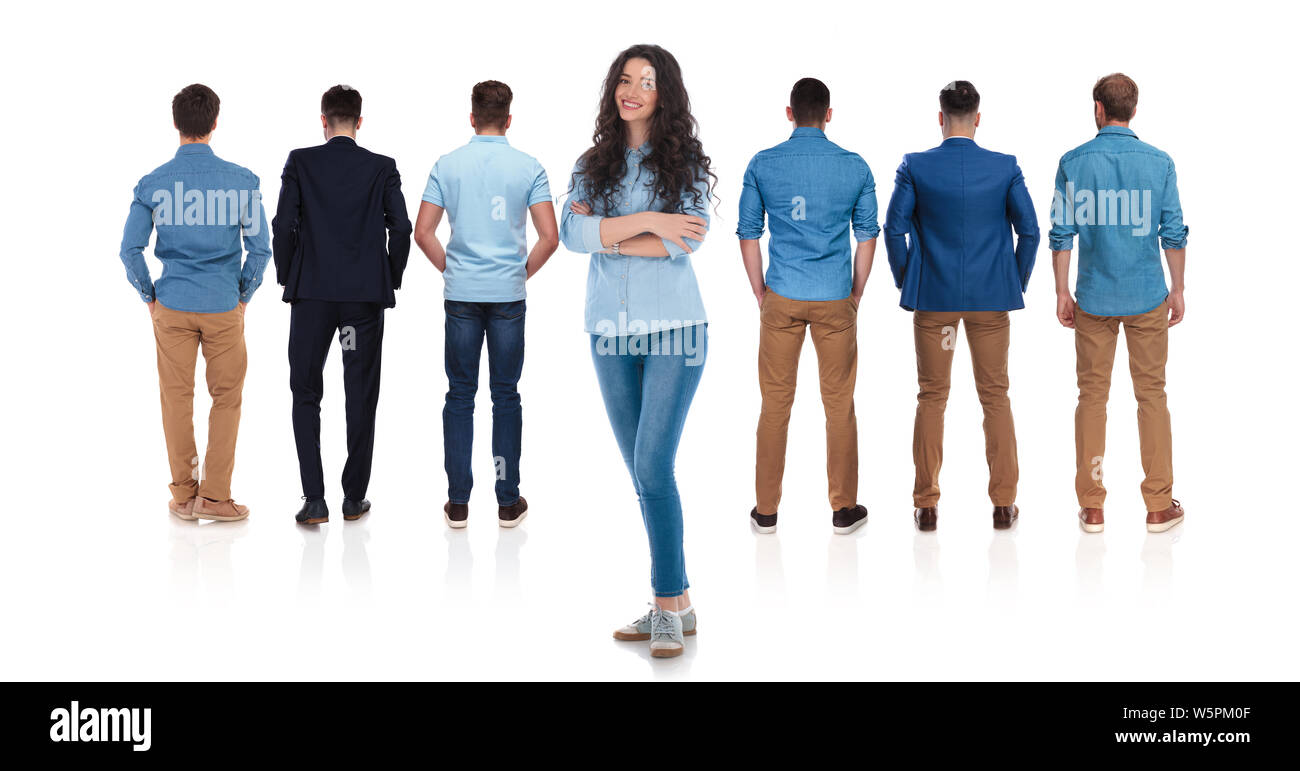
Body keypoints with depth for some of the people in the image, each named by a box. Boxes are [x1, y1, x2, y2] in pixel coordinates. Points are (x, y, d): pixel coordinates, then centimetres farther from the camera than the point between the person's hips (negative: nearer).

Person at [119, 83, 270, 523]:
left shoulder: (153, 184, -3)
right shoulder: (241, 181, -6)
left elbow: (130, 249, -5)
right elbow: (260, 248, -6)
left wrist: (149, 296, 8)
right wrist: (243, 295, 8)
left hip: (172, 306, 1)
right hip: (224, 306, -1)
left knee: (177, 397, 10)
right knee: (227, 397, 9)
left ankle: (184, 496, 16)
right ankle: (214, 495, 7)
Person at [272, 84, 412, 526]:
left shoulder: (300, 162, -1)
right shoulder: (382, 168, 1)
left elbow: (284, 225, -7)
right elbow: (400, 228, -5)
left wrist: (287, 278, 7)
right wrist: (390, 281, 8)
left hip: (311, 293, -1)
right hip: (366, 293, 1)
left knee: (306, 394, 7)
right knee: (361, 397, 9)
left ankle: (314, 500, -1)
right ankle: (354, 497, 14)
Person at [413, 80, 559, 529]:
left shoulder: (447, 165, 0)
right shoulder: (528, 167, -3)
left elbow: (423, 232, -3)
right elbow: (549, 237, -8)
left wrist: (449, 268, 12)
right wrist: (525, 272, 8)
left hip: (461, 294, 1)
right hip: (508, 294, 0)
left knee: (460, 395, 7)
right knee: (506, 395, 7)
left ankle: (458, 503, 8)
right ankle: (508, 502, 11)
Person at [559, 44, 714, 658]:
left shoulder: (685, 161, 1)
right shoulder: (593, 164, 10)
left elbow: (690, 236, -13)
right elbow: (571, 232, -6)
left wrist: (607, 234, -9)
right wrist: (648, 222, -15)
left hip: (673, 329, -4)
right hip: (611, 331, 4)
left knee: (652, 464, -14)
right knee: (643, 471, 7)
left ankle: (670, 602, -5)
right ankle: (671, 604, 15)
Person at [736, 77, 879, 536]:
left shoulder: (762, 165, -2)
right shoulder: (855, 167, -2)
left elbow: (748, 233, 2)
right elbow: (867, 236, 3)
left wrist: (761, 295, 11)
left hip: (782, 299, 0)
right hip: (835, 300, 0)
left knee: (775, 403, 7)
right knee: (840, 404, 7)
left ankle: (766, 510, 12)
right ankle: (843, 509, 13)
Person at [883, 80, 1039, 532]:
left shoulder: (915, 167, -5)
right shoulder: (1005, 168, -3)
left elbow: (895, 229, -6)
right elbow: (1029, 230, -3)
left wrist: (906, 283, 7)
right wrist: (1017, 283, 10)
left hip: (933, 297, 0)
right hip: (991, 298, 1)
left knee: (932, 397, 8)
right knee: (995, 396, 9)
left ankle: (926, 504, 9)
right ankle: (1003, 503, 10)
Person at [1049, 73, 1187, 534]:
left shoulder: (1074, 163, -4)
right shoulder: (1159, 162, -2)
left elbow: (1062, 233, -4)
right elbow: (1174, 233, -1)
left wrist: (1062, 292, 4)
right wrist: (1178, 290, 9)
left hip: (1094, 299, 0)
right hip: (1147, 298, 0)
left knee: (1092, 397, 6)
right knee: (1152, 395, 7)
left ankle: (1092, 508, 8)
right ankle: (1159, 507, 8)